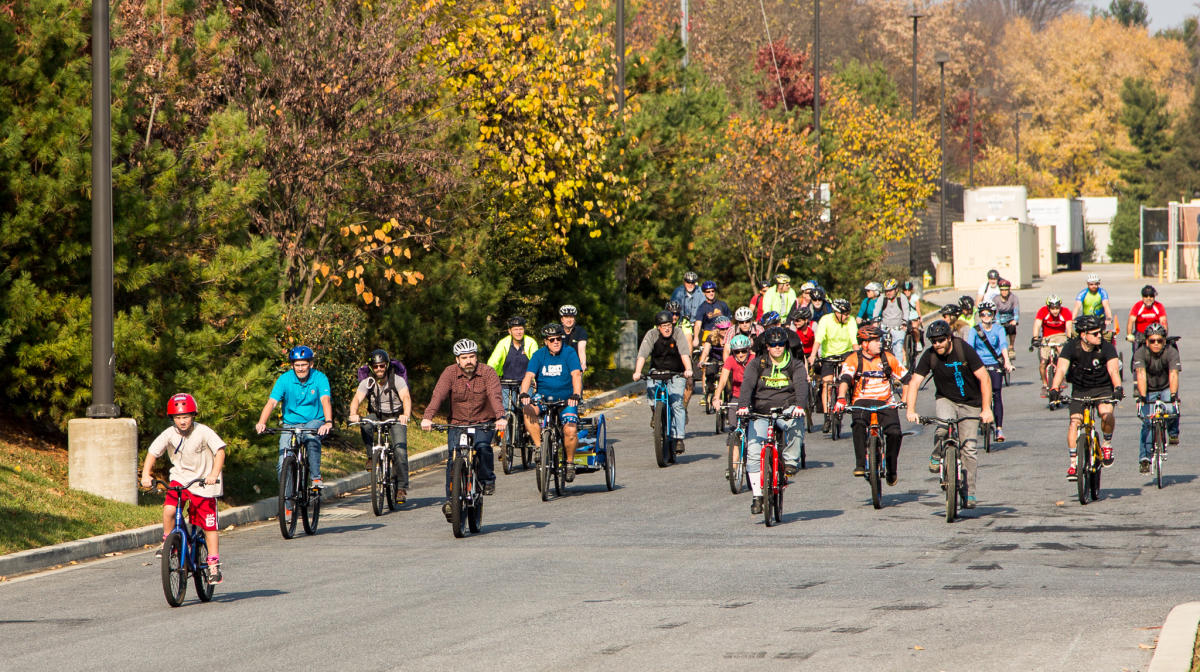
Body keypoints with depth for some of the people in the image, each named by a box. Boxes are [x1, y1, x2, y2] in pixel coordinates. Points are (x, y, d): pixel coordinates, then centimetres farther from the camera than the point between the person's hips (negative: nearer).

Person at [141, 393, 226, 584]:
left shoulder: (203, 432, -18)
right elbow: (153, 452, -8)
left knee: (209, 524, -3)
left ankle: (213, 563, 8)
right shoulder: (169, 434, -10)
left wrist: (214, 474, -38)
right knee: (168, 509, -23)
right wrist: (146, 475, -23)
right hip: (180, 478, 2)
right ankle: (167, 542, 3)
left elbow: (220, 451, -24)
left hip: (204, 483, -2)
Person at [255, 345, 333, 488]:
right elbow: (272, 402, -18)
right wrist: (261, 423, -36)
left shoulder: (319, 378, -10)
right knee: (283, 466, -14)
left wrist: (328, 422, -44)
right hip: (290, 424, 1)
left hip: (314, 422, -1)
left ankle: (316, 478, -23)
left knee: (312, 438, -37)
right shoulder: (284, 379, -9)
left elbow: (325, 400, -25)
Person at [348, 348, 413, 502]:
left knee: (400, 449, -20)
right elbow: (357, 398, -26)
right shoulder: (367, 383, -11)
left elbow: (406, 398, -30)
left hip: (396, 418, -2)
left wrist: (406, 415, -51)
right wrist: (353, 414, -48)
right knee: (365, 424, -33)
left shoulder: (397, 380, -15)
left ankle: (402, 487, -14)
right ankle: (371, 457, -17)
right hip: (376, 416, 2)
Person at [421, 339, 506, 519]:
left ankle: (487, 479, -4)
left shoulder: (488, 373, -9)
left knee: (482, 447, -29)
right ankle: (451, 499, -6)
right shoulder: (450, 373, -6)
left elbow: (495, 396, -24)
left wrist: (500, 417, -43)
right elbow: (438, 395, -20)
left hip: (483, 423, -1)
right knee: (454, 457, -15)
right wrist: (427, 417, -37)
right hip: (457, 423, 1)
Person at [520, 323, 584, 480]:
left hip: (566, 400, -2)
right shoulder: (539, 355, 0)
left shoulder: (569, 353, -7)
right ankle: (539, 446, -22)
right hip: (544, 397, 2)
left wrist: (576, 395, -36)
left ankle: (570, 462, 1)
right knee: (528, 410, -29)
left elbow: (576, 375, -19)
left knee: (570, 430, -23)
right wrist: (524, 394, -31)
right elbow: (529, 376, -11)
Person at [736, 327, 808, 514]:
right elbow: (747, 385, -9)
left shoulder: (795, 365, 4)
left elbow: (801, 386, -13)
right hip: (761, 413, 1)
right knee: (753, 452, -15)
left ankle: (791, 460, -16)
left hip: (786, 410, -1)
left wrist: (799, 406, -33)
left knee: (795, 423, -37)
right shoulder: (757, 364, 6)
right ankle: (757, 496, -6)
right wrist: (743, 406, -28)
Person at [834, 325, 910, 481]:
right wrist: (841, 399, -36)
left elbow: (906, 379, 9)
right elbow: (844, 380, -17)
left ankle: (891, 469, 2)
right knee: (858, 424, -35)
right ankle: (860, 464, -29)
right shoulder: (853, 360, -2)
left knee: (894, 433, -21)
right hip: (862, 401, -2)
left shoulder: (888, 358, 5)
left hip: (884, 402, 2)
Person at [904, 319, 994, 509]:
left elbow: (984, 378, -20)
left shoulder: (964, 351, -20)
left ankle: (969, 492, 2)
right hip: (945, 399, 1)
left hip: (970, 403, -1)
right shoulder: (929, 356, -13)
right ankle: (937, 457, -2)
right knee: (943, 428, -31)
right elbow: (914, 382, -15)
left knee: (968, 449, -7)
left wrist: (986, 408, -28)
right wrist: (911, 410, -28)